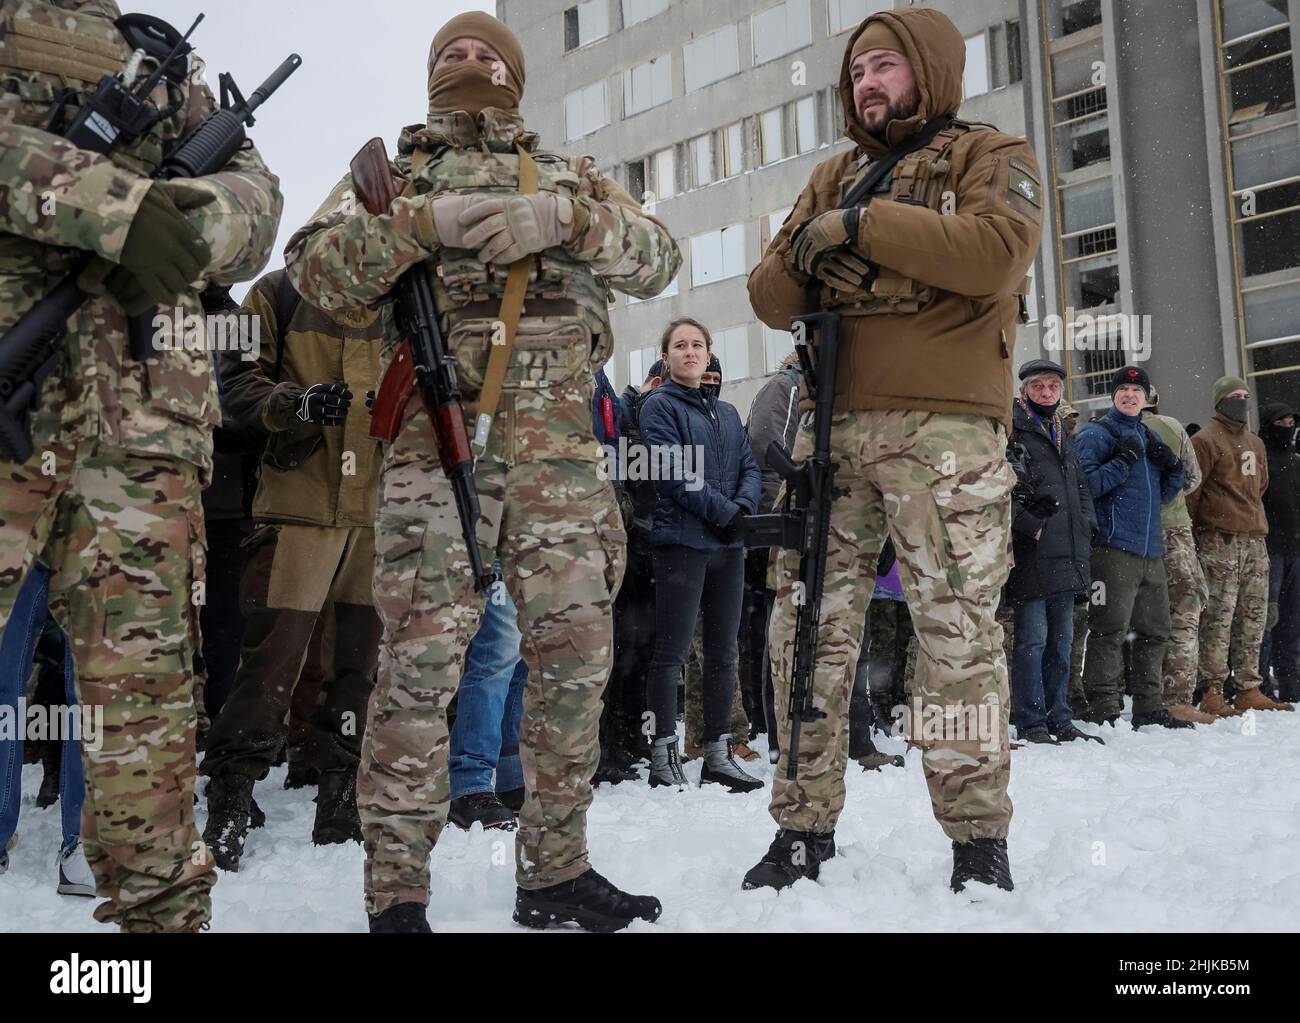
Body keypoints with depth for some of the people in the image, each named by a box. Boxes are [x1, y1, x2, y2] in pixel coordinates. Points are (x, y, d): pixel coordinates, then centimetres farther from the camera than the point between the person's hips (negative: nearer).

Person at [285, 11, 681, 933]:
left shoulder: (571, 176, 22)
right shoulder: (392, 168, 17)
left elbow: (658, 260, 8)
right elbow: (315, 270, 3)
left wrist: (568, 217, -10)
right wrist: (423, 223, -10)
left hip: (560, 438, 3)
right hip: (440, 428, -2)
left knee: (575, 647, 3)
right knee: (424, 652, -8)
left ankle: (556, 868, 16)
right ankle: (397, 889, -1)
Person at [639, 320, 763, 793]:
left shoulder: (727, 412, 20)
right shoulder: (660, 406, 0)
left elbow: (750, 468, 13)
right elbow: (675, 472, -12)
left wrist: (744, 506, -8)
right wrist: (725, 513, -15)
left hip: (728, 544, 7)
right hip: (682, 540, -6)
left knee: (723, 652, 8)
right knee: (672, 652, -6)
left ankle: (718, 754, 15)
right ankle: (664, 756, -1)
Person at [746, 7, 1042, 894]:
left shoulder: (991, 156, 9)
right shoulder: (837, 177, 24)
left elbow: (999, 252, -13)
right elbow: (771, 300, 17)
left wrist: (860, 226, -12)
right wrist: (800, 256, -6)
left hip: (946, 427, -5)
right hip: (833, 424, 5)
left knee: (957, 630, -6)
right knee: (809, 626, 2)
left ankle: (979, 837, 5)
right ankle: (805, 826, 12)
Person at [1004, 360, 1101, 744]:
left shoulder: (1064, 434, 22)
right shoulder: (1012, 430, -4)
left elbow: (1080, 486, 28)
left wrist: (1086, 524, 14)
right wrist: (1030, 524, -19)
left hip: (1066, 554, 8)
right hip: (1031, 554, -8)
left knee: (1061, 639, 12)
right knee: (1032, 639, -7)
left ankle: (1058, 719, 19)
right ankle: (1030, 723, -2)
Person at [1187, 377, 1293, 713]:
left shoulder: (1255, 443, 21)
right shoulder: (1206, 440, -4)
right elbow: (1190, 491, -7)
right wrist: (1188, 531, -9)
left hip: (1255, 540, 8)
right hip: (1220, 541, -8)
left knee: (1252, 619, 8)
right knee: (1218, 619, -10)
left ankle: (1248, 690, 13)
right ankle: (1212, 692, -8)